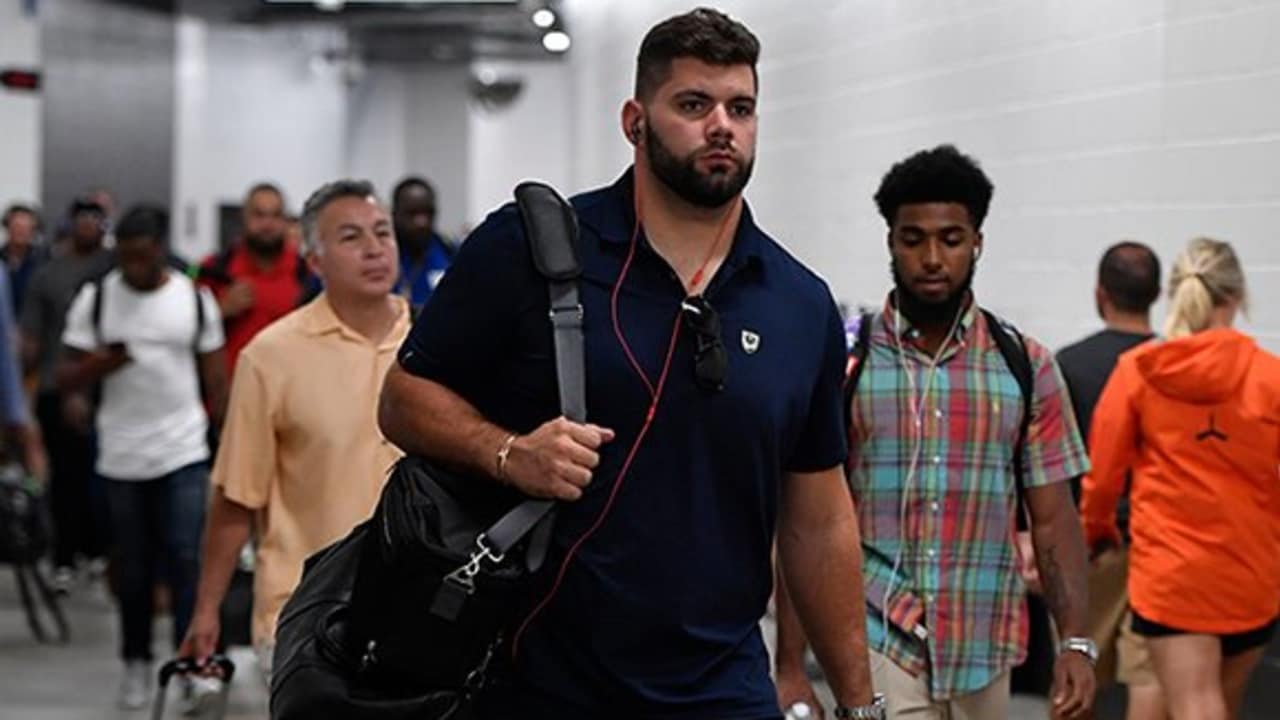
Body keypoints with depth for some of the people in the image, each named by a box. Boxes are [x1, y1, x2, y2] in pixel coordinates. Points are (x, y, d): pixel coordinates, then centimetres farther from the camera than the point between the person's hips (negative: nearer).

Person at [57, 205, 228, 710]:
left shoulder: (196, 299, 1)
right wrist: (102, 362, -19)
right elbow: (67, 379, 1)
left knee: (186, 559, -10)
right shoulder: (95, 299, 0)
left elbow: (215, 378, 7)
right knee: (134, 568, 10)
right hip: (121, 457, 1)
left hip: (184, 454, -1)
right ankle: (137, 663, 24)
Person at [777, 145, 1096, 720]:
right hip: (876, 645, -3)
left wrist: (1075, 641, -5)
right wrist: (791, 665, -5)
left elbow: (1052, 519, 6)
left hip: (985, 650, 3)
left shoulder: (1026, 366, 5)